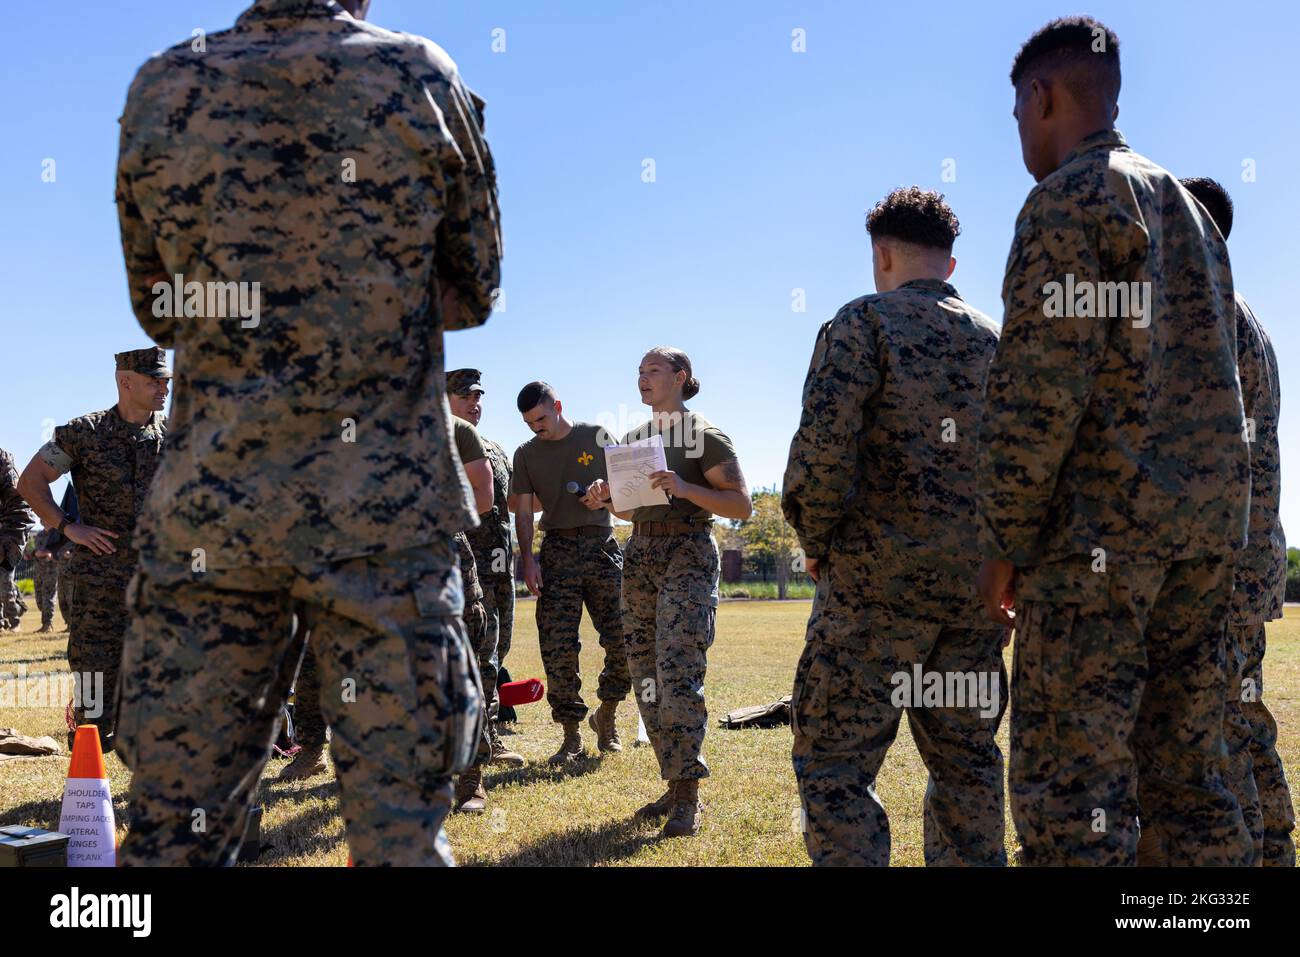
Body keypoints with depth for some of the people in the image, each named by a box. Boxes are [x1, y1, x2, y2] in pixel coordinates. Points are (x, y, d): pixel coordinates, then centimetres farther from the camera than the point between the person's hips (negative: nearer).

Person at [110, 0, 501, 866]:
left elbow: (160, 310, 14)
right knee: (399, 826, 4)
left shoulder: (163, 89, 4)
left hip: (207, 507, 2)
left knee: (172, 825, 8)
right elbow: (473, 295, 10)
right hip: (389, 510, -2)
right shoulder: (424, 80, 0)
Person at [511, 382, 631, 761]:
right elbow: (523, 510, 8)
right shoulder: (526, 454, 11)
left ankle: (606, 717, 17)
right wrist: (527, 558, -4)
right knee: (558, 648, -6)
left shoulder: (597, 437, 7)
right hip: (557, 550, 1)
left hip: (602, 545, -1)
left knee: (625, 639, -6)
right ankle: (571, 736, 3)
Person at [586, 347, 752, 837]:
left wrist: (685, 488, -20)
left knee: (677, 670, -17)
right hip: (640, 554, 7)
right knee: (645, 678, 5)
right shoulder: (633, 439, 17)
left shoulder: (706, 436, -2)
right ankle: (675, 785, 13)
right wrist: (606, 498, 3)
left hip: (688, 555, -7)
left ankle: (688, 797, -14)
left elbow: (742, 505, -7)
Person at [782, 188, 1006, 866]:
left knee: (835, 760, -2)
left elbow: (825, 445, -15)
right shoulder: (996, 341, 14)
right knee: (964, 757, 14)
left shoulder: (864, 323, -3)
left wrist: (815, 541, -3)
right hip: (976, 582, 6)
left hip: (878, 577, -6)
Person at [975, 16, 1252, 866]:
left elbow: (1040, 387, -15)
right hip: (1209, 522, 9)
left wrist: (1006, 544, -10)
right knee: (1186, 773, 11)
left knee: (1070, 790, -8)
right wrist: (1205, 523, 20)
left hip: (1101, 521, -9)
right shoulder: (1191, 211, 22)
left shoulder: (1069, 196, -6)